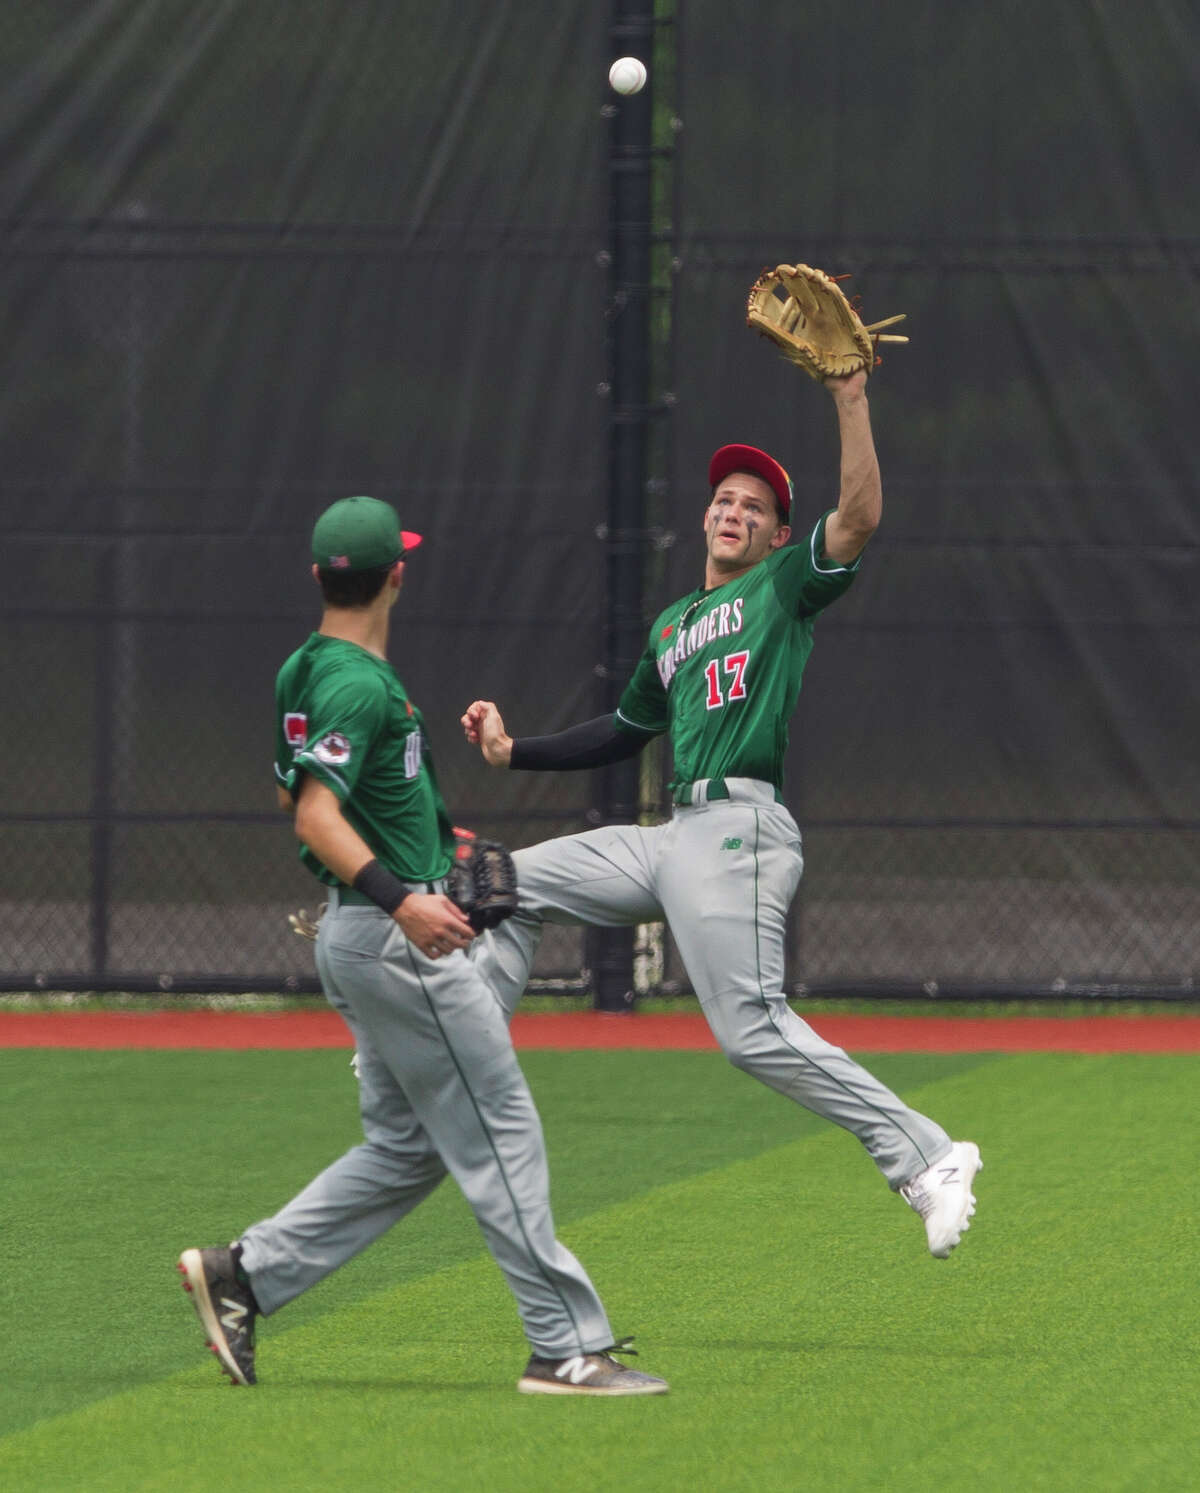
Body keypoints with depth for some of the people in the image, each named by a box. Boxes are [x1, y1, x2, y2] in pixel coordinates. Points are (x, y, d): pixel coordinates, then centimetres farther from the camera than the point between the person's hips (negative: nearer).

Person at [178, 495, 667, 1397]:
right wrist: (400, 897, -41)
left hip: (365, 938, 10)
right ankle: (568, 1347, -5)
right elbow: (315, 815, -28)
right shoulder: (360, 685, -18)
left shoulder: (304, 672, 13)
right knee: (499, 1135, -6)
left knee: (407, 1146, 14)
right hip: (395, 942, -10)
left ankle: (244, 1275, 11)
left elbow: (295, 790, 27)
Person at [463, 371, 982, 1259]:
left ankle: (926, 1159, -21)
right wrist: (515, 751, 28)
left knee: (755, 1032, -20)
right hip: (678, 839, 8)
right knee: (520, 884, 15)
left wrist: (851, 402, -20)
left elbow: (860, 519, -14)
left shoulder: (785, 586, 5)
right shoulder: (671, 628, 26)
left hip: (740, 830, -8)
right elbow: (623, 734, 36)